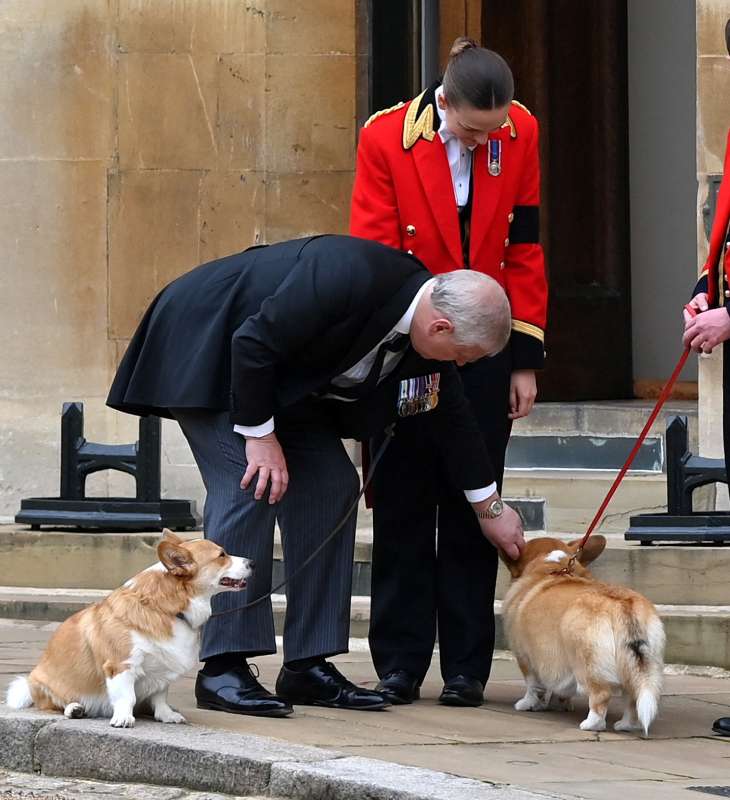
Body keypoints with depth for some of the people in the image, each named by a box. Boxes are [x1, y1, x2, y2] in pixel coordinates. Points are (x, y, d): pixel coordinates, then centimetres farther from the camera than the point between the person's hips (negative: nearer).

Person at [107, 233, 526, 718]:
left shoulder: (428, 310, -7)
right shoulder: (347, 277, -35)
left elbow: (450, 417, 7)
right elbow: (253, 344, -30)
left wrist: (489, 510, 15)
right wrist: (259, 434, -22)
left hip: (283, 377, 9)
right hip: (207, 348, -9)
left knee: (331, 485, 1)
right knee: (250, 488, -19)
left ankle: (308, 665, 3)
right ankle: (223, 669, -17)